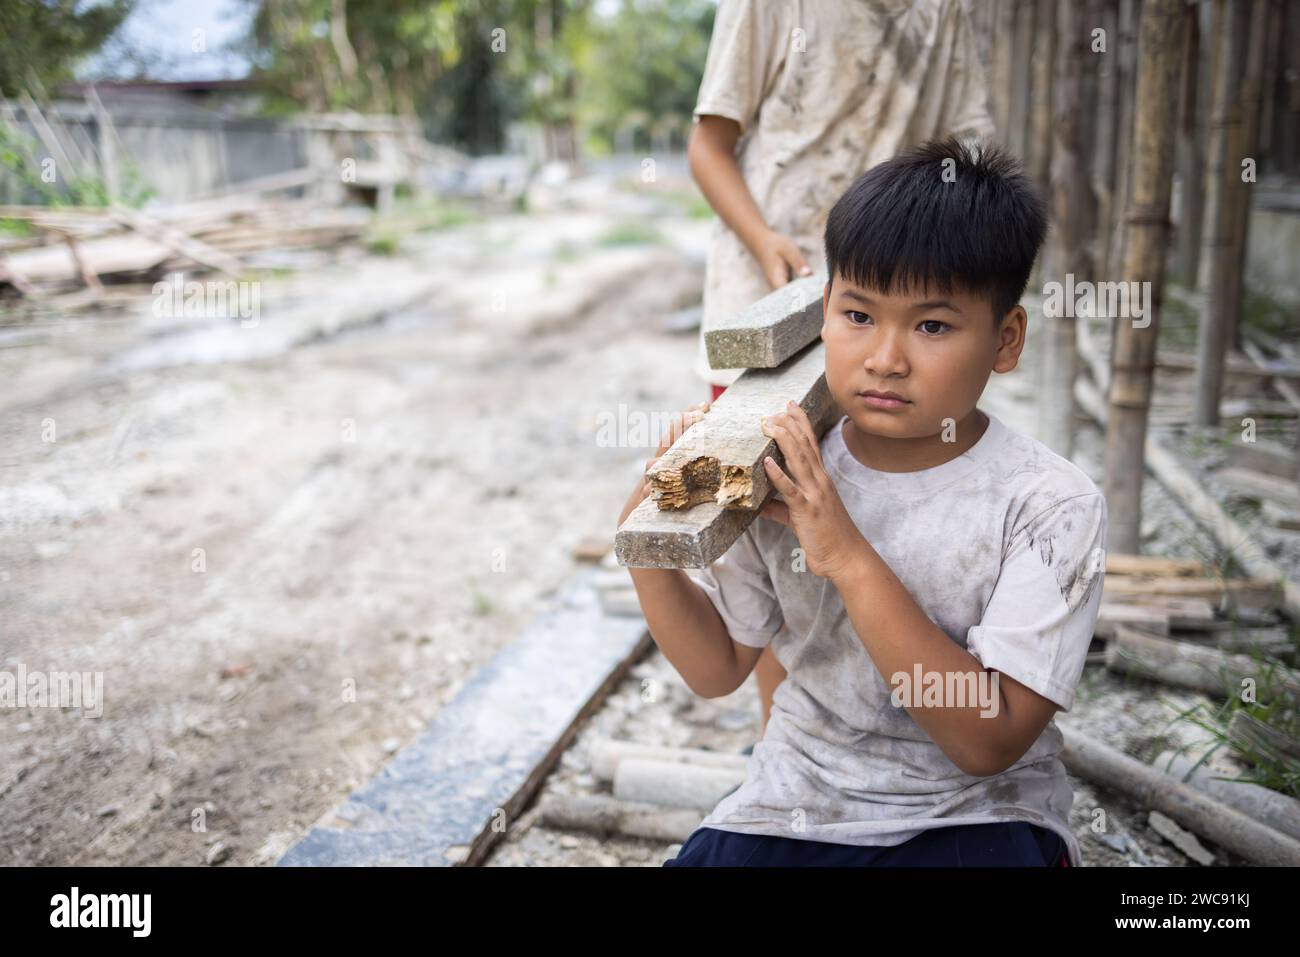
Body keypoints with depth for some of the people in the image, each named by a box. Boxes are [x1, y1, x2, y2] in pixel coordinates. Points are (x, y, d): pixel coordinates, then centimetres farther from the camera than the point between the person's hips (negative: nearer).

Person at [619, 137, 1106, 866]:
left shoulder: (1049, 505, -13)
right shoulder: (781, 475, -4)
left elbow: (990, 742, -19)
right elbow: (719, 668, 5)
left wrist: (850, 559, -27)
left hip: (975, 814, -2)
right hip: (798, 803, 3)